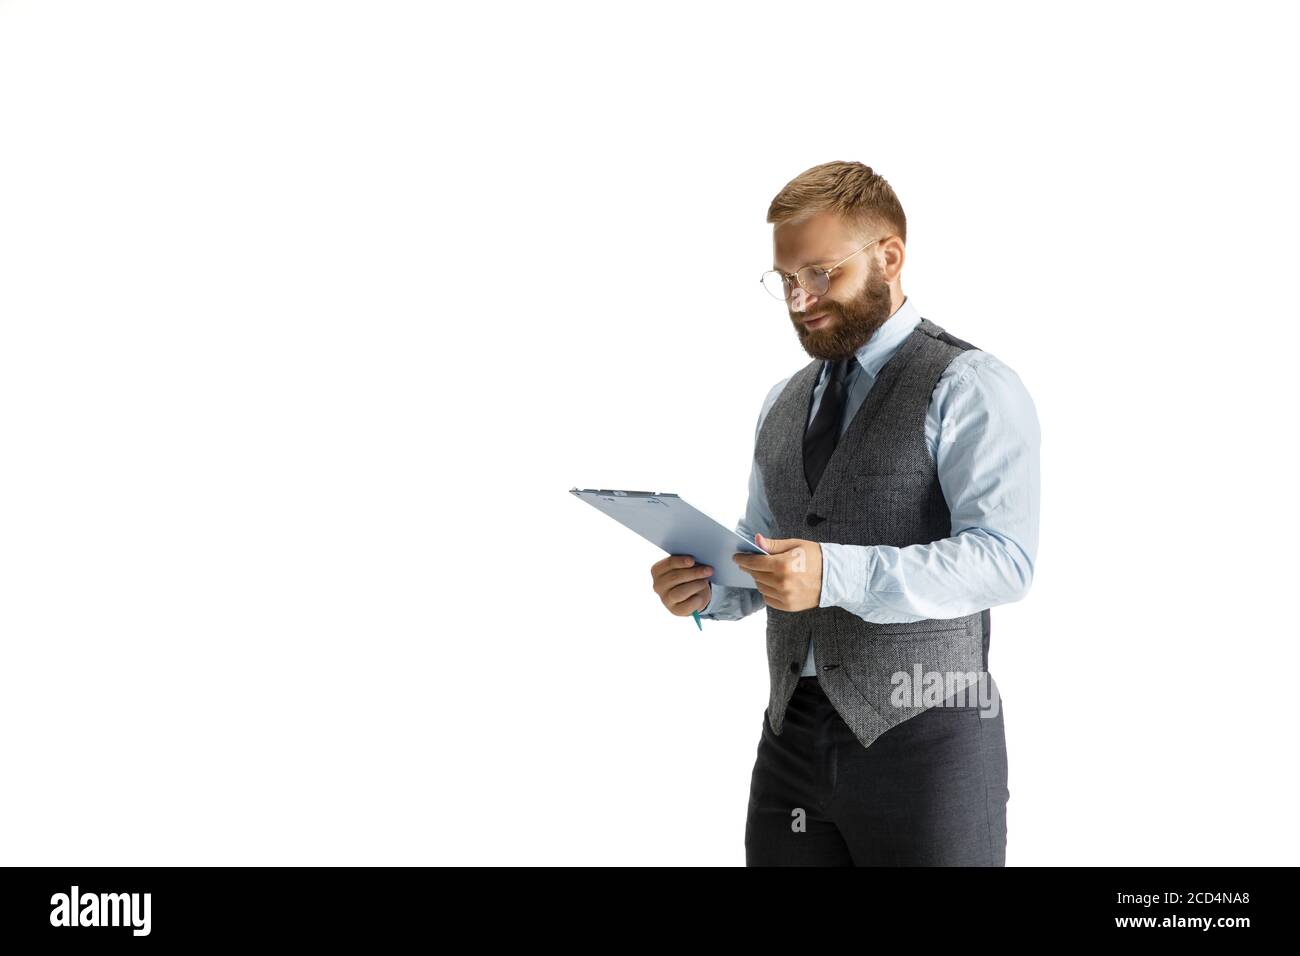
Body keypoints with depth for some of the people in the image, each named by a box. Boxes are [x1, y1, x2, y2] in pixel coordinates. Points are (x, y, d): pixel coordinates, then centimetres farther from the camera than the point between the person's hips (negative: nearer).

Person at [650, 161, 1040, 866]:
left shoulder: (970, 389, -6)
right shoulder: (783, 403, 17)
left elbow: (1003, 558, -18)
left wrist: (837, 575, -29)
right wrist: (708, 586, -1)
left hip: (923, 735, -6)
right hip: (791, 734, 6)